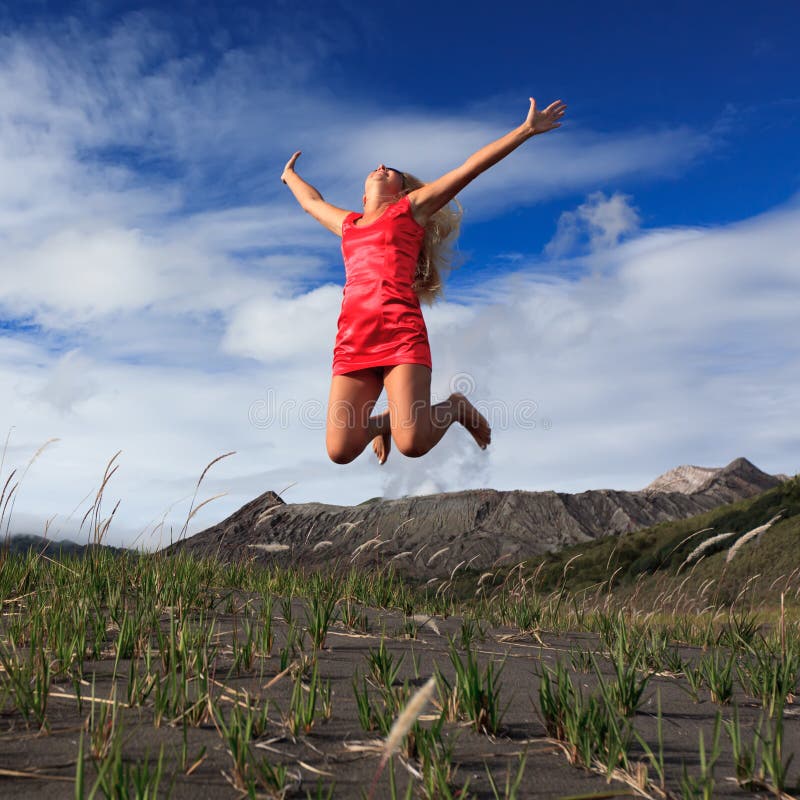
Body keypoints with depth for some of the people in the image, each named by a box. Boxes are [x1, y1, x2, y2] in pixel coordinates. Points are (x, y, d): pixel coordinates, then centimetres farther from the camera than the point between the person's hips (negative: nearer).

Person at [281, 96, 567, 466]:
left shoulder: (412, 207, 17)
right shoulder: (348, 224, 28)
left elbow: (471, 167, 15)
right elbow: (312, 202, 49)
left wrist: (527, 129, 15)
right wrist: (290, 176, 67)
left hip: (401, 330, -4)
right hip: (352, 339, 4)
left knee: (411, 443, -20)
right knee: (340, 452, -7)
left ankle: (455, 408, 13)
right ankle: (381, 422, 26)